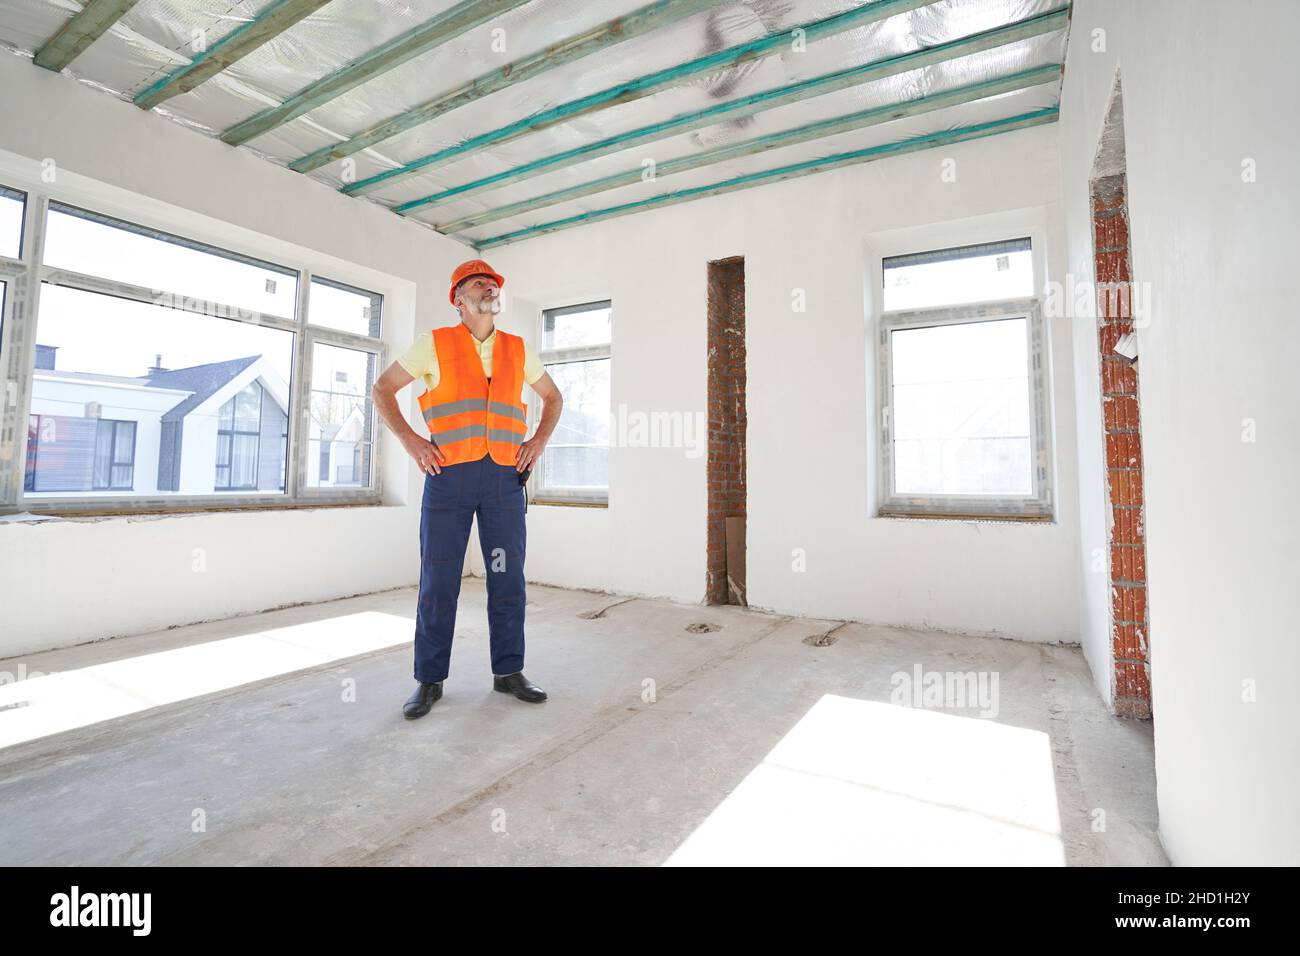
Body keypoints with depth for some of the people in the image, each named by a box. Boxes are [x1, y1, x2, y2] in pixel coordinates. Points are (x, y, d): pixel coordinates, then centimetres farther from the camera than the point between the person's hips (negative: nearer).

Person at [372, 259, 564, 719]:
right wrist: (409, 440, -3)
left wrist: (540, 440, 9)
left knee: (507, 578, 4)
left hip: (505, 477, 3)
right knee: (438, 580, 1)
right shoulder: (434, 343, 6)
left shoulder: (518, 350, 13)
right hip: (450, 476, -2)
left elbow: (553, 396, 25)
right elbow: (382, 389, 10)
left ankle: (508, 672, 18)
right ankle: (430, 680, 15)